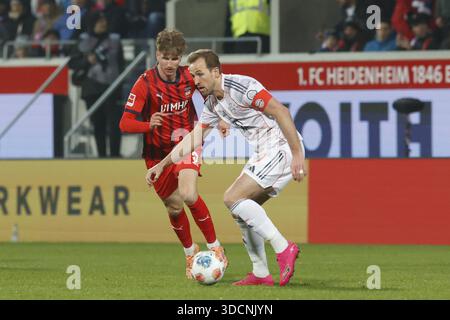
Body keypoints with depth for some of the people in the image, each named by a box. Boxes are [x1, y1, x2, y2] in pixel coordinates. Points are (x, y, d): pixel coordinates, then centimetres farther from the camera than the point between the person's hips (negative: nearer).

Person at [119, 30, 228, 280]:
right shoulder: (145, 84, -19)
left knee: (188, 195, -24)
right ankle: (190, 252, 36)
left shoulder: (189, 76, -10)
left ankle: (215, 247, -7)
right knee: (174, 207, 9)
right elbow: (125, 124, -23)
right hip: (158, 151, 0)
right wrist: (148, 125, -43)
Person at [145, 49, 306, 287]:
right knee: (241, 208, 10)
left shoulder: (240, 87, -17)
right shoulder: (212, 104, 12)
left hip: (282, 148, -10)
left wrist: (297, 154, -26)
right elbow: (193, 139, 22)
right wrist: (162, 165, 19)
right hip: (265, 152, 10)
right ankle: (261, 274, 13)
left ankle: (283, 249, -14)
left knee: (233, 198, -15)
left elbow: (281, 112, -22)